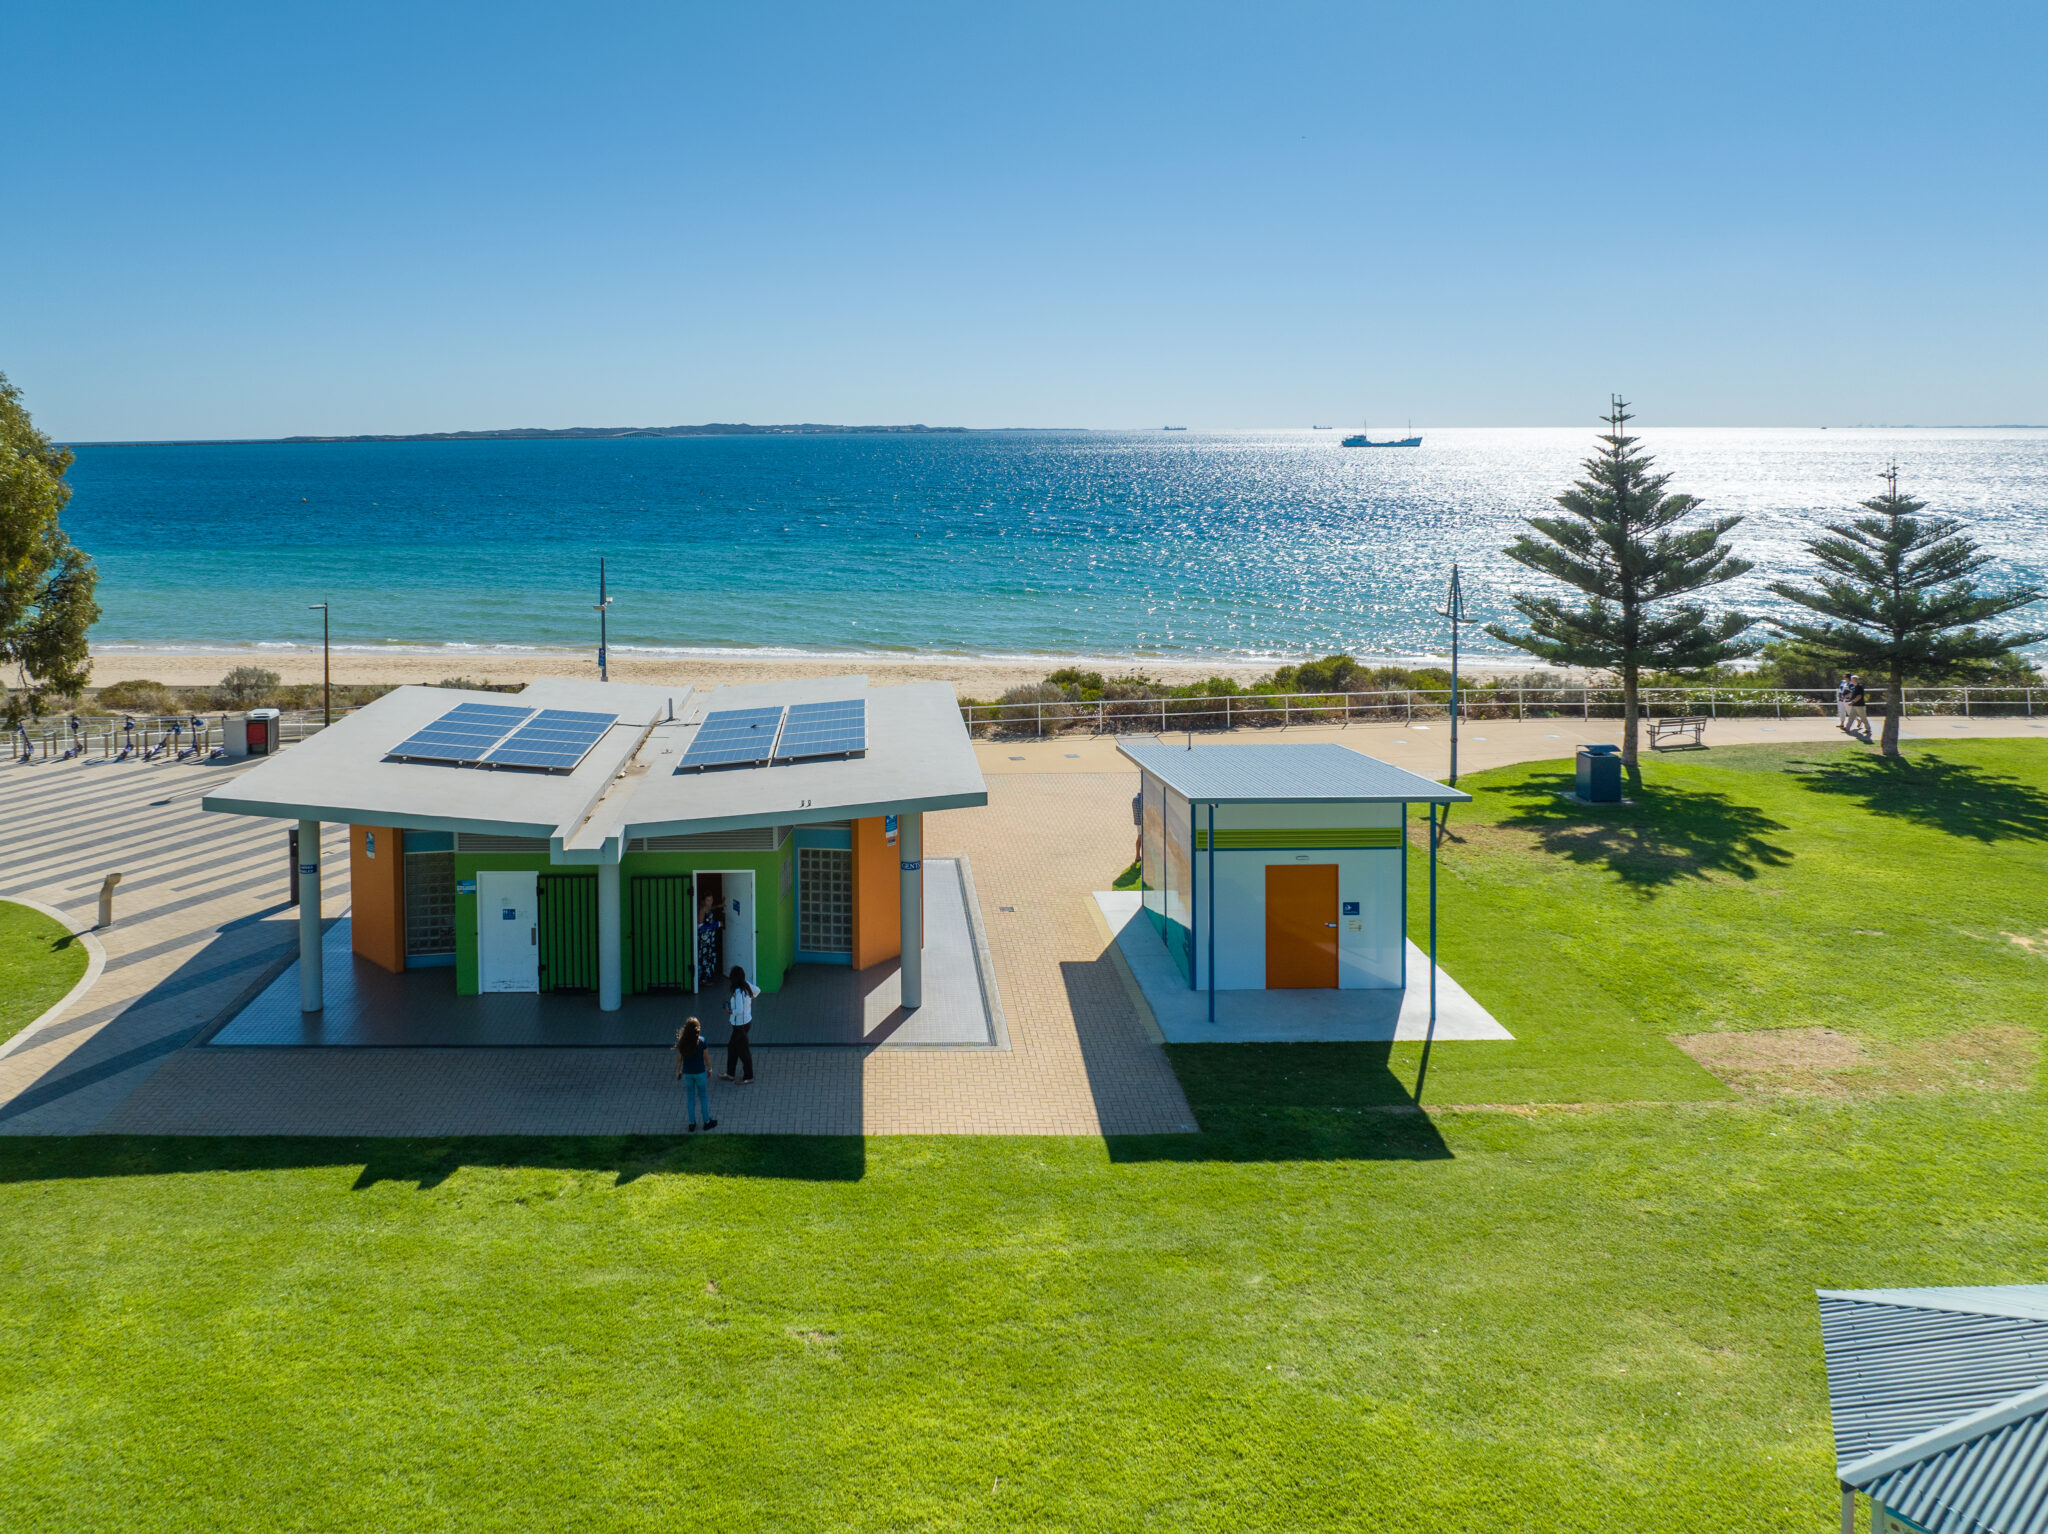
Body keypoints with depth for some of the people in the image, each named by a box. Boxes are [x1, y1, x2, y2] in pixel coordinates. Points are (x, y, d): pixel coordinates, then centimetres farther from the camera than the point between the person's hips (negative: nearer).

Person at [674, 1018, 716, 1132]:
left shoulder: (682, 1042, -10)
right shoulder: (701, 1041, -16)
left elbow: (679, 1058, -2)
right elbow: (705, 1057, -7)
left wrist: (678, 1071, 12)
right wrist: (709, 1069, 8)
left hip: (687, 1073, 2)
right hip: (700, 1072, -2)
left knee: (690, 1098, 14)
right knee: (703, 1097, 14)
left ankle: (692, 1124, 21)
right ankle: (707, 1122, 23)